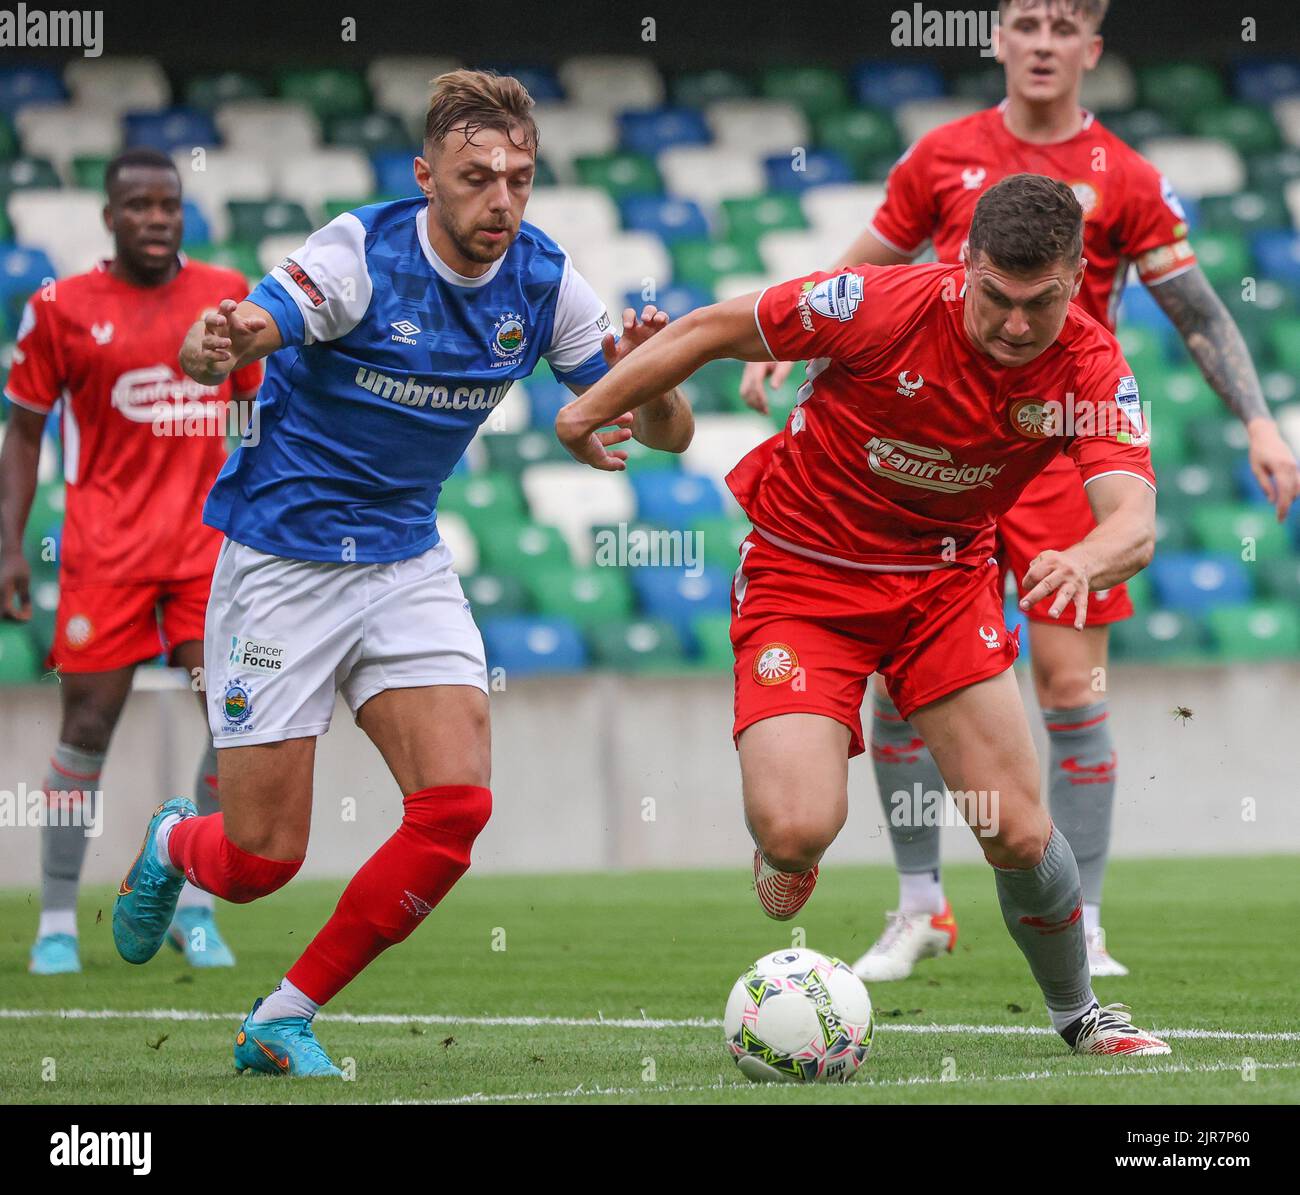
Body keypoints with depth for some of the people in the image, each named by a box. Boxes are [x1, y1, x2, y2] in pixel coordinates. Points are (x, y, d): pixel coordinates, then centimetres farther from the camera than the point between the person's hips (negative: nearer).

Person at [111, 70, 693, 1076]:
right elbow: (210, 350, -30)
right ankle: (170, 848, 35)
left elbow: (667, 433, -2)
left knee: (457, 804, -15)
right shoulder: (363, 252, -19)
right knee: (261, 860, -4)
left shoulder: (543, 282, -6)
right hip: (282, 562, -4)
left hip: (406, 562, 4)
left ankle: (284, 1020, 1)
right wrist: (214, 347, -55)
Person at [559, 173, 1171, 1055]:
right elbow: (716, 329, -11)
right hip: (803, 573, -3)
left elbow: (1135, 523, -28)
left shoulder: (1091, 368, -16)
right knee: (798, 827, -22)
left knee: (1020, 835, -4)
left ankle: (1078, 1013, 25)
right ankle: (786, 854, 17)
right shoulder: (886, 306, -25)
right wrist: (591, 409, -4)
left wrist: (1086, 558, -52)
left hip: (945, 576, 3)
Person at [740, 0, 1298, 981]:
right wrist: (785, 343, 2)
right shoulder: (943, 157, 5)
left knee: (1072, 686, -5)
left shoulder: (1124, 180, -1)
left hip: (1067, 450, -2)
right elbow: (862, 271, 15)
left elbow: (1200, 313, 1)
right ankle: (921, 909, 15)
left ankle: (1080, 928, 4)